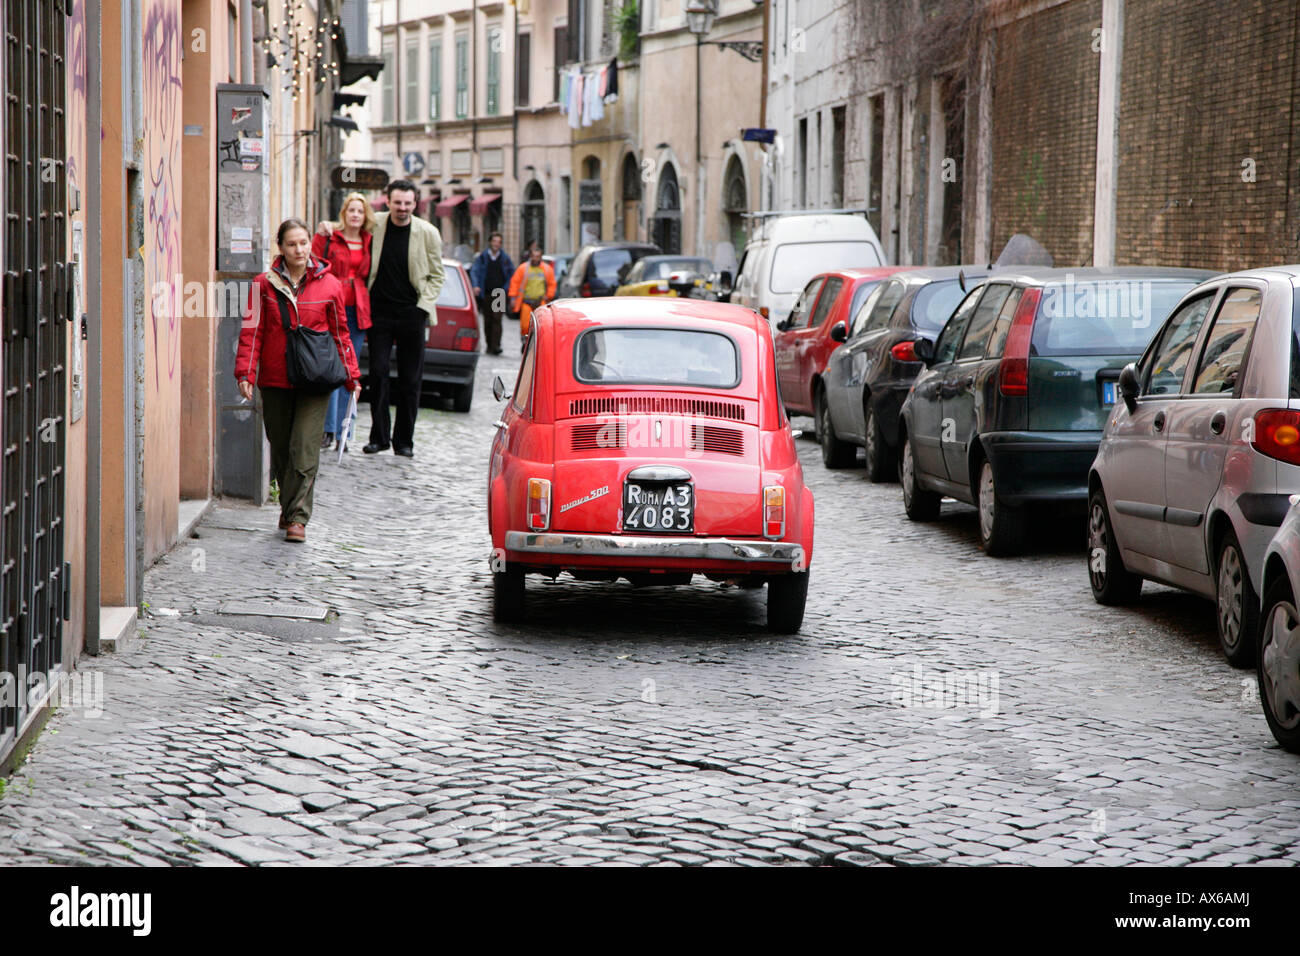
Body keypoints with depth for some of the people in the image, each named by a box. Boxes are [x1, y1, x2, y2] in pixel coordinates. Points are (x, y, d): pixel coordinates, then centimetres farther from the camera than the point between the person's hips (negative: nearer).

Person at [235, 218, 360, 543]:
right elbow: (252, 330, 1)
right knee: (281, 448, 9)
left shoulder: (328, 285, 4)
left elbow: (340, 333, 11)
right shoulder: (264, 284, 2)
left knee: (305, 449, -10)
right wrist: (245, 372, -8)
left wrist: (351, 375, 10)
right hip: (275, 379, 1)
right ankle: (289, 507, 28)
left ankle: (297, 517, -8)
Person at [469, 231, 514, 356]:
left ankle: (496, 346, -20)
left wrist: (506, 287, 2)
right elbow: (474, 271, 0)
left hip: (499, 294, -1)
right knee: (487, 321, 6)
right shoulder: (482, 257, 5)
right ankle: (489, 345, 16)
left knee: (497, 319, -13)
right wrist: (475, 285, -15)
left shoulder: (505, 258, 8)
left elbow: (512, 273, 15)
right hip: (485, 293, 1)